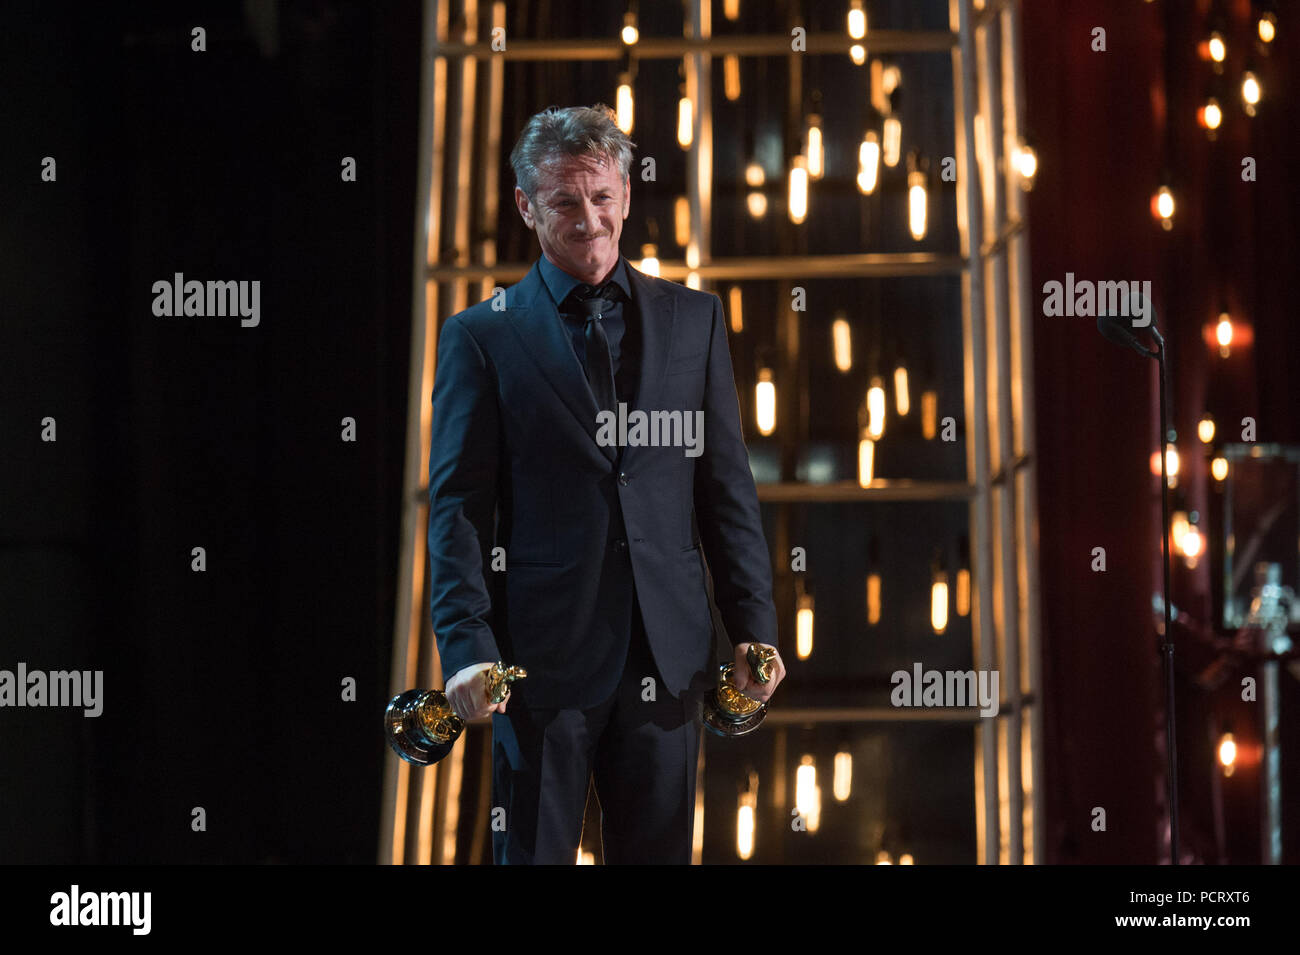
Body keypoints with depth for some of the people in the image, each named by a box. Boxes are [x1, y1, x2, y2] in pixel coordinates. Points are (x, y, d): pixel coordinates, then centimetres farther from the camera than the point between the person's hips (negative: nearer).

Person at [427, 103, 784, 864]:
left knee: (659, 851, 9)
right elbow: (457, 507, -2)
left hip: (667, 657, 2)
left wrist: (754, 627, 3)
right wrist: (467, 648, -13)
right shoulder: (481, 337, 3)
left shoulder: (693, 320, 11)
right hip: (542, 653, -2)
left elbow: (728, 486, 10)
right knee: (535, 853, 4)